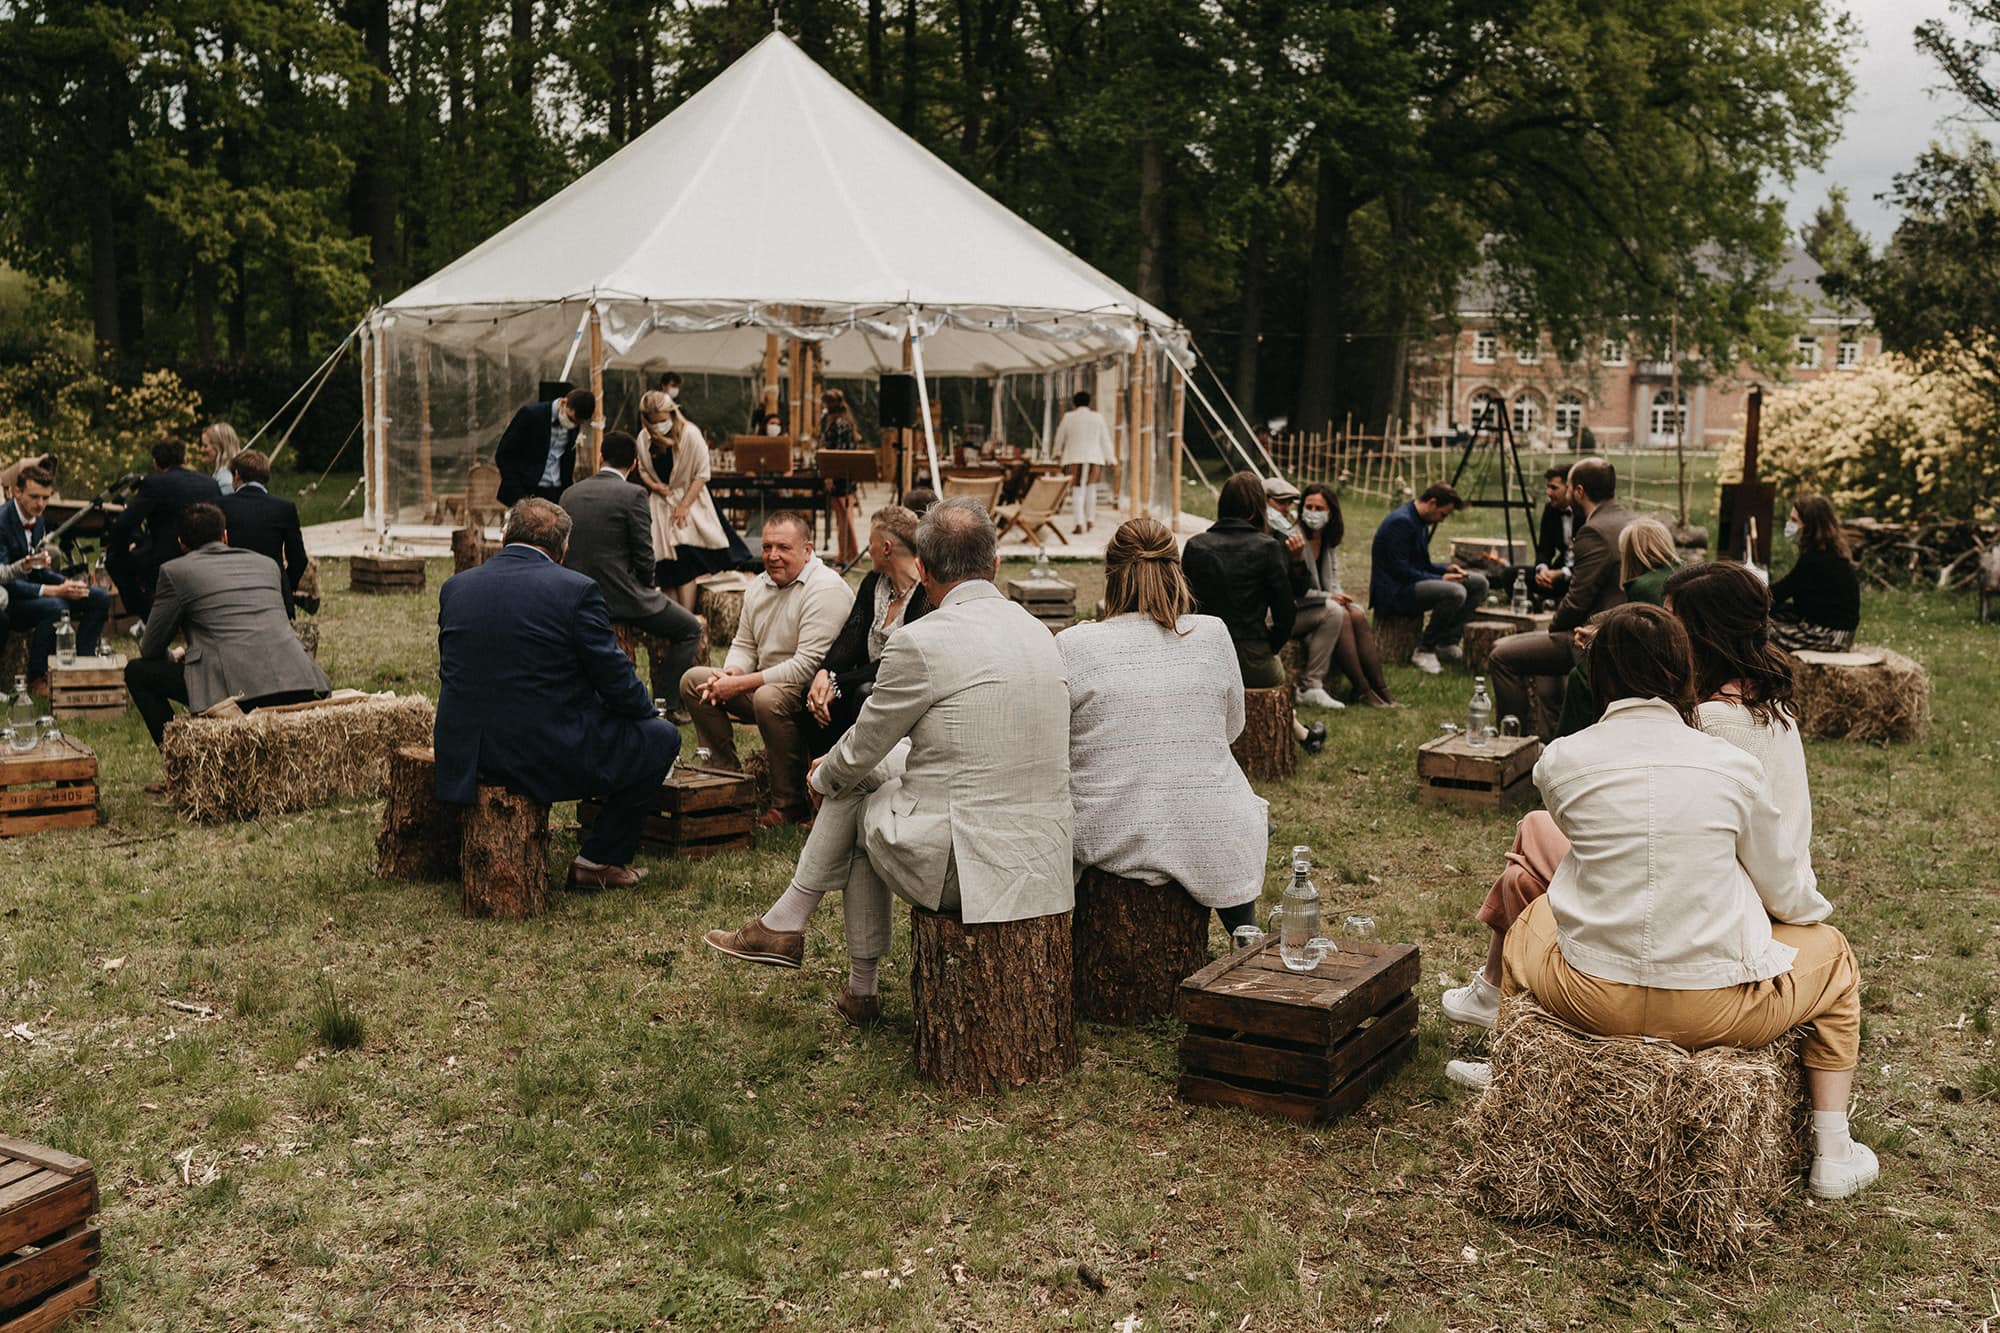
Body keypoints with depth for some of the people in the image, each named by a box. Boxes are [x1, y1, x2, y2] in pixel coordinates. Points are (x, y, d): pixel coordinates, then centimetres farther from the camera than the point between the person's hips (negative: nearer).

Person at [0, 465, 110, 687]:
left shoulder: (38, 520, 5)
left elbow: (39, 571, 11)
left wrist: (69, 584, -9)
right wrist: (53, 591, -32)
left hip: (29, 588, 8)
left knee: (100, 599, -3)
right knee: (56, 608, -35)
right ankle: (37, 677, -19)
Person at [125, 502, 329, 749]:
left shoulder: (175, 571, 12)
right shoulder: (267, 564, 26)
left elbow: (150, 648, 16)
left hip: (237, 691, -5)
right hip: (300, 687, 5)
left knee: (136, 671, 16)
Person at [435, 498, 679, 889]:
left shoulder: (454, 587, 4)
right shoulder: (576, 590, -12)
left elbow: (451, 673, 14)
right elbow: (615, 679, -8)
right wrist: (646, 707, 14)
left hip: (466, 759, 6)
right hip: (553, 758, -6)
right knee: (661, 737, 15)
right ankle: (600, 860, 16)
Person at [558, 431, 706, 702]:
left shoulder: (570, 494, 8)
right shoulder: (632, 495, -10)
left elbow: (565, 551, 13)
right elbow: (644, 557, -10)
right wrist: (647, 589, 9)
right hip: (620, 596, -7)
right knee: (690, 630, 10)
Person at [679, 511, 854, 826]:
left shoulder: (826, 590, -20)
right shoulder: (759, 585, 8)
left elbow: (807, 666, -26)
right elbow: (744, 645, 17)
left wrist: (740, 684, -24)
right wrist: (730, 673, -9)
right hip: (766, 684, 9)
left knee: (769, 697, -38)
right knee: (693, 680, 3)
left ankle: (790, 804, -24)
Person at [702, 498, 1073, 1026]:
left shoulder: (920, 641, -15)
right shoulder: (1038, 632, 9)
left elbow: (863, 749, -2)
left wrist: (823, 777, 22)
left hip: (961, 866, -7)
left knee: (856, 792, 22)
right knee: (868, 771, 23)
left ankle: (861, 990, 31)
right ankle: (785, 923, 33)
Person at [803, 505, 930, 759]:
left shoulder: (928, 595, -17)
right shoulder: (873, 583, 9)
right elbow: (850, 636, 0)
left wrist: (838, 683, -23)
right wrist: (825, 673, -21)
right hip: (869, 681, 7)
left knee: (866, 694, -34)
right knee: (816, 692, -18)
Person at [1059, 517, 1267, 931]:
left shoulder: (1073, 646, -10)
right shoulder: (1212, 635, -5)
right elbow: (1232, 728, 9)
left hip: (1109, 845, 0)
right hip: (1211, 845, 1)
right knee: (1255, 809, 34)